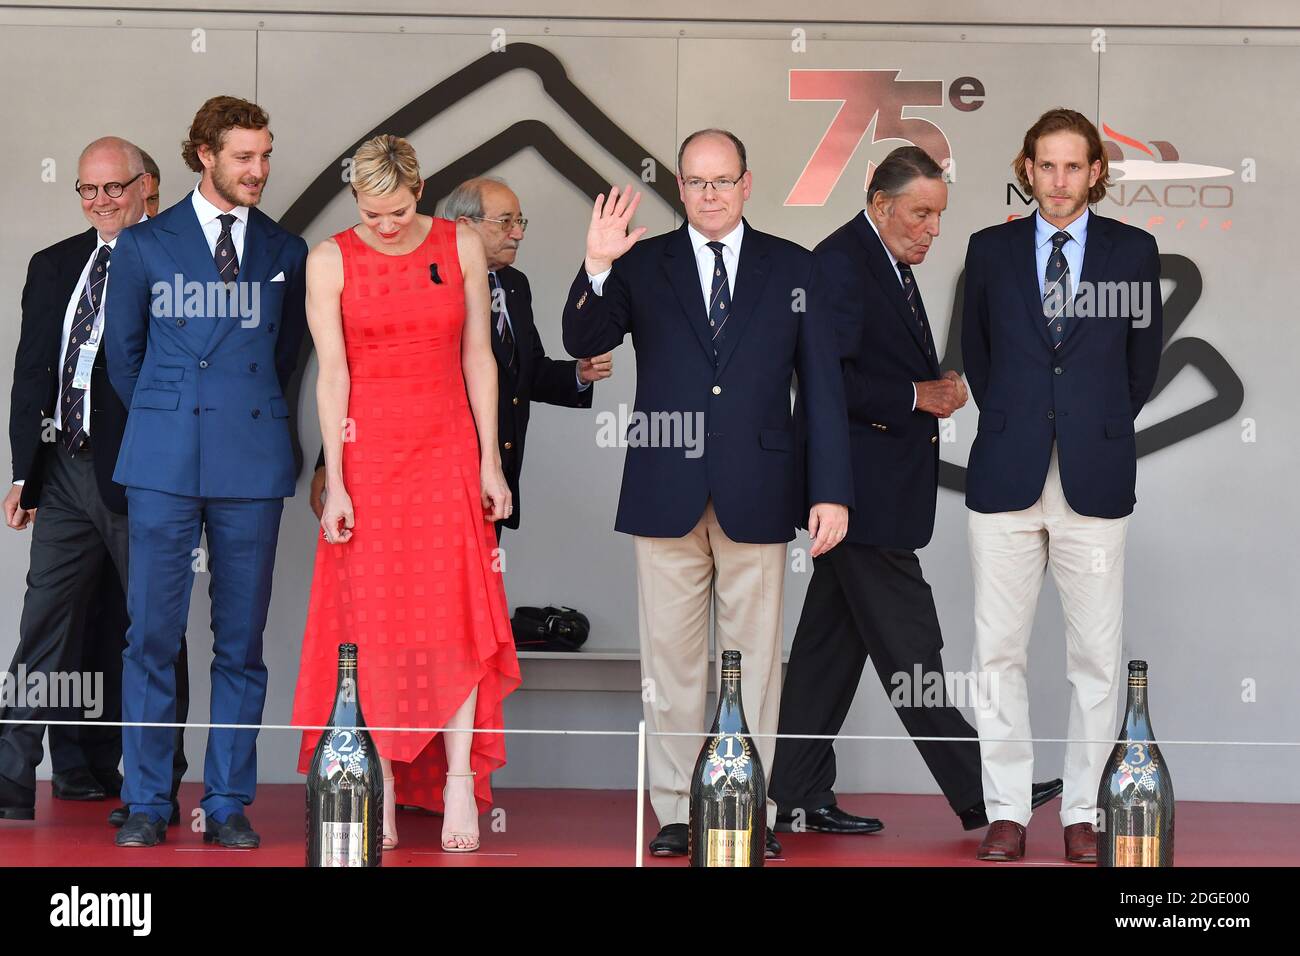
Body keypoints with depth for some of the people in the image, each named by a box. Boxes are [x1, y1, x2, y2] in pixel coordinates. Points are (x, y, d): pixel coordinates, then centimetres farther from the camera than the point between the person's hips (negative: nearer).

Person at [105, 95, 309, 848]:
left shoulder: (286, 252, 10)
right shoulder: (146, 244, 5)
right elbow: (124, 355, 13)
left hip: (252, 464, 1)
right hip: (166, 466, -1)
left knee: (242, 642, 3)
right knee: (153, 635, -2)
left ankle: (229, 804, 9)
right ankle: (147, 803, 6)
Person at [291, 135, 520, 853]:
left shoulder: (461, 247, 4)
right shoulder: (330, 260, 0)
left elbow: (478, 357, 6)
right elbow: (332, 372, -5)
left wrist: (490, 463, 3)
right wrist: (335, 483, -9)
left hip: (446, 450, 1)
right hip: (367, 451, -1)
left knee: (453, 610, -6)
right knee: (371, 618, -1)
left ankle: (459, 783, -3)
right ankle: (382, 791, 4)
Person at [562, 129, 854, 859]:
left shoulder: (794, 269, 6)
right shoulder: (643, 265, 7)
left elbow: (822, 384, 4)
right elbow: (584, 342, -4)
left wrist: (833, 491, -2)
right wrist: (598, 269, -22)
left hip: (756, 494, 0)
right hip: (667, 491, 1)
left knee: (754, 657, 3)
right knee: (672, 657, 4)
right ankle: (677, 812, 11)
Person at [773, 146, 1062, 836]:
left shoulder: (892, 265, 18)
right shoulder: (838, 262, -13)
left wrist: (938, 390, 7)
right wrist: (917, 397, -16)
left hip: (882, 481, 10)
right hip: (860, 481, -10)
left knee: (834, 635, 11)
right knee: (908, 644, -5)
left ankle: (799, 794, 15)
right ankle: (978, 792, -2)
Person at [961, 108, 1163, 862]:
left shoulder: (1134, 251, 4)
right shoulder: (991, 250, 7)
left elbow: (1144, 358, 13)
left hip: (1095, 480, -1)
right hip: (1007, 477, 1)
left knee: (1097, 656, 1)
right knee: (1000, 651, 2)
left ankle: (1085, 813, 11)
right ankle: (1008, 812, 10)